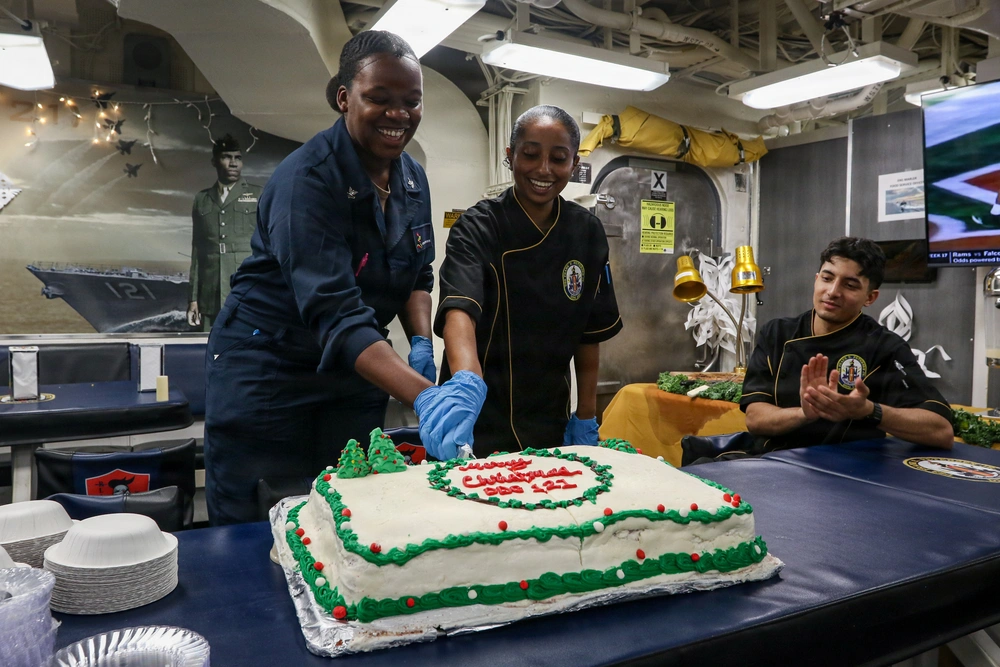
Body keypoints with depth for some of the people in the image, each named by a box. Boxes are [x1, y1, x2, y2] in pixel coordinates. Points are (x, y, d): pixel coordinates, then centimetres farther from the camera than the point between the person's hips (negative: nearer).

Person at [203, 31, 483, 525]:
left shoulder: (412, 178, 1)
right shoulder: (306, 179, -23)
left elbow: (416, 274, 11)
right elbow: (333, 311, -32)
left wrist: (421, 344, -9)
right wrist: (424, 395, -43)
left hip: (354, 373, 7)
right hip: (267, 369, -6)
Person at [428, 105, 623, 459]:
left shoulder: (588, 232, -2)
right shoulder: (478, 227, -15)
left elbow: (589, 333, 4)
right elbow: (459, 311, -32)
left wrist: (586, 419, 3)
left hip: (550, 425, 4)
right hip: (481, 425, -4)